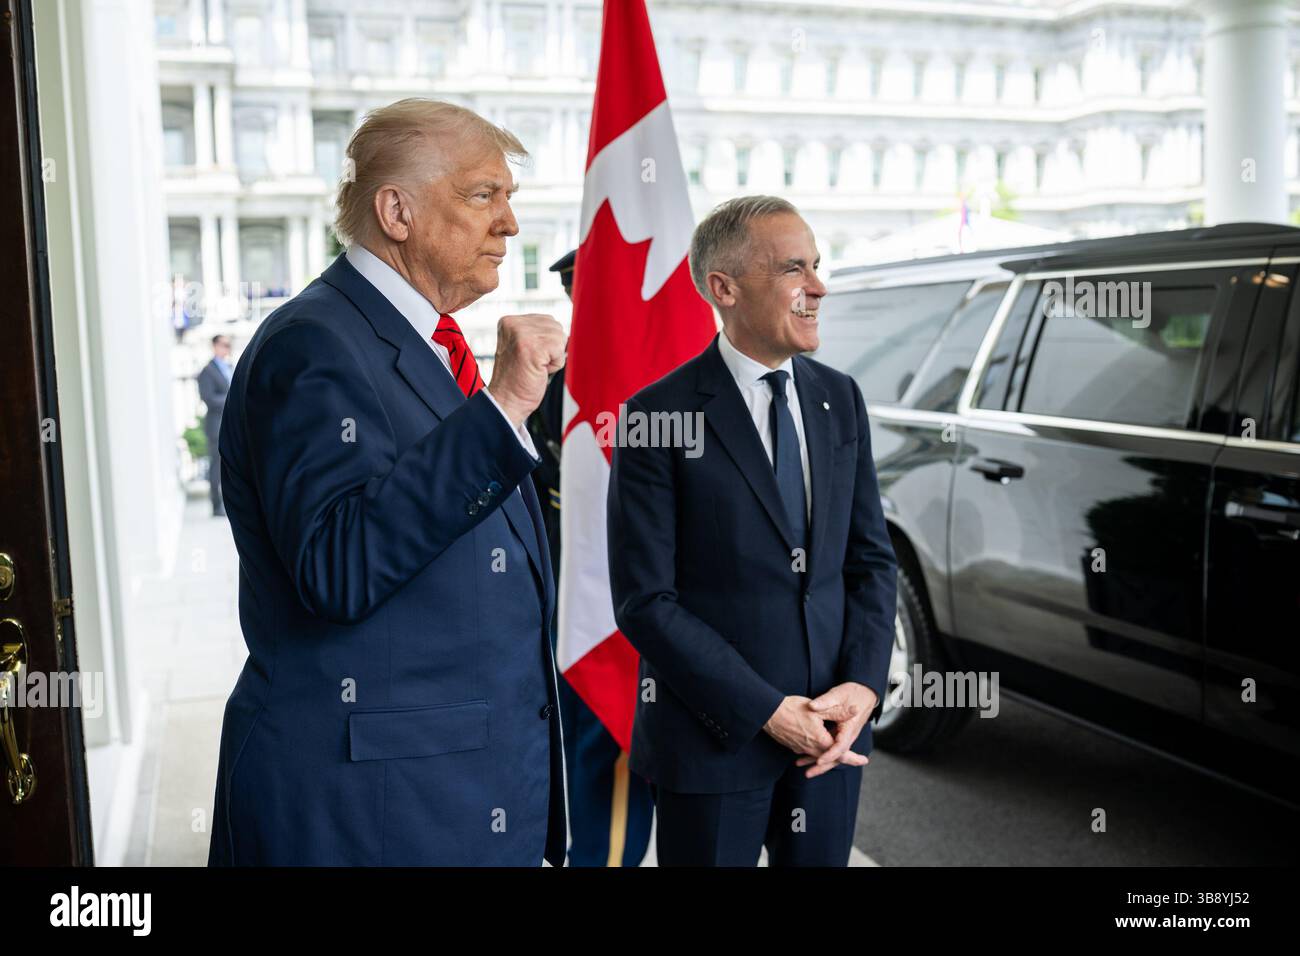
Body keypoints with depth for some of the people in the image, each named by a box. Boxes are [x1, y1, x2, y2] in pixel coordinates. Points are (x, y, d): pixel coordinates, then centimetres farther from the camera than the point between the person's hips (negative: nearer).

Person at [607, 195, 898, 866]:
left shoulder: (839, 399, 5)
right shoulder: (657, 416, -12)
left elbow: (870, 558, 8)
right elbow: (645, 602, -13)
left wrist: (863, 685, -7)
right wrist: (767, 711, -15)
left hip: (831, 731, 5)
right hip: (713, 738, -4)